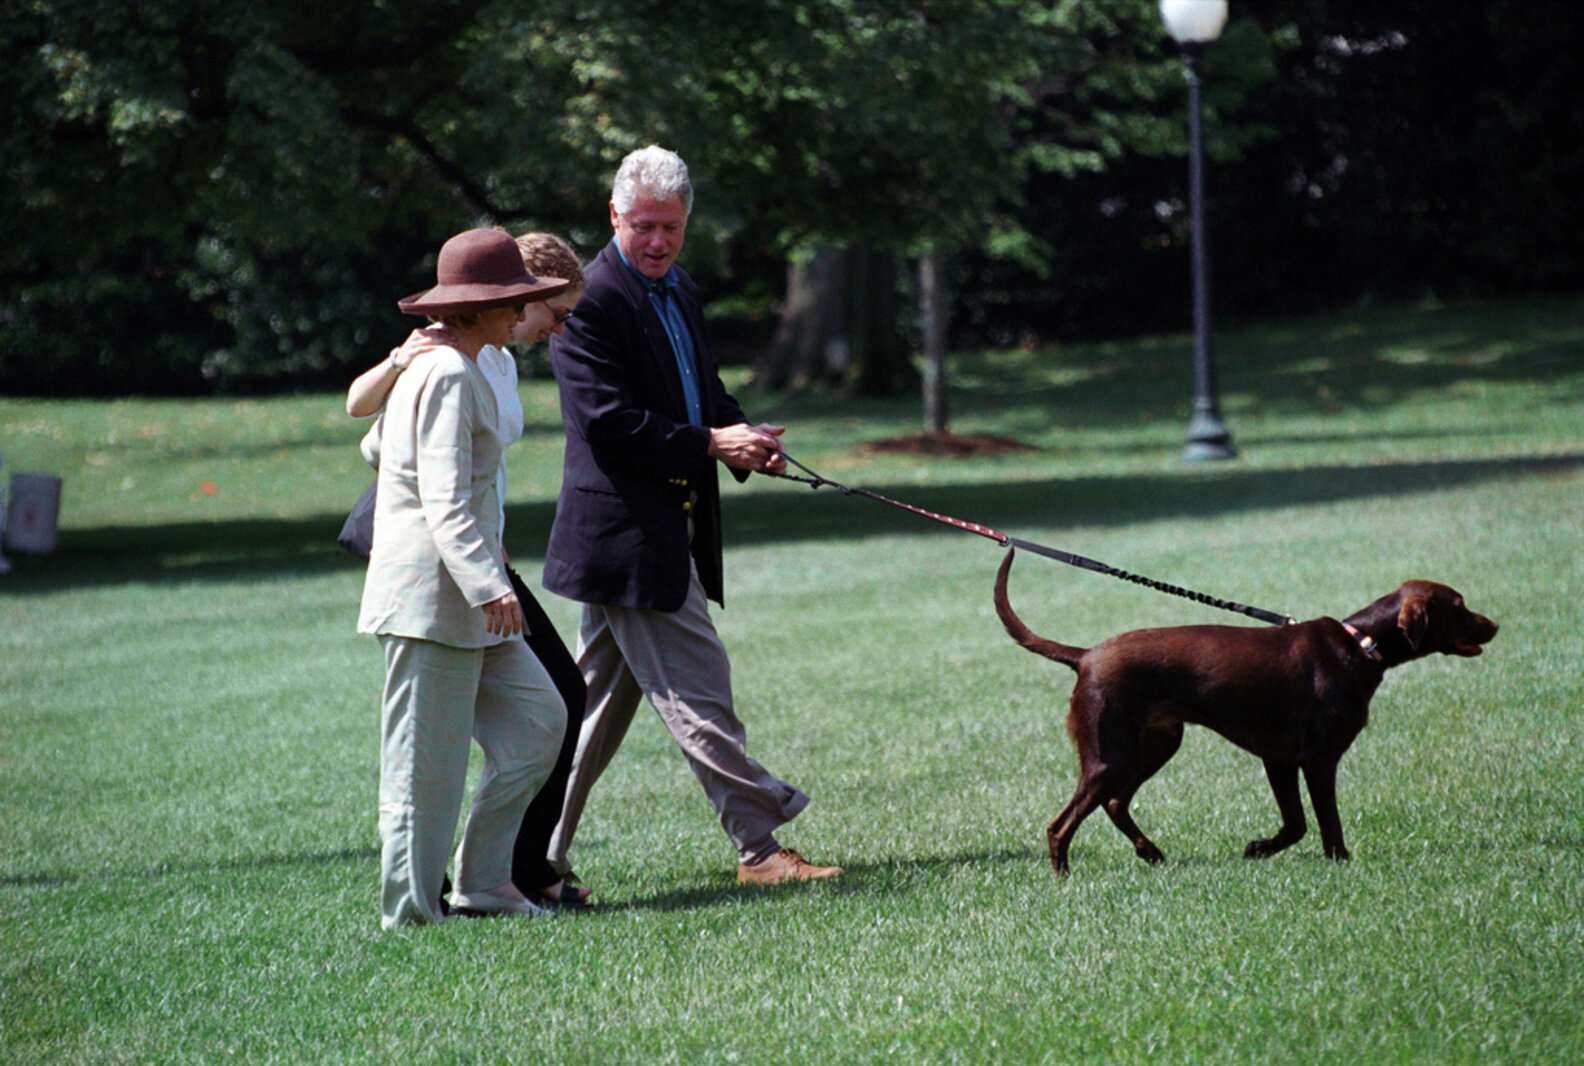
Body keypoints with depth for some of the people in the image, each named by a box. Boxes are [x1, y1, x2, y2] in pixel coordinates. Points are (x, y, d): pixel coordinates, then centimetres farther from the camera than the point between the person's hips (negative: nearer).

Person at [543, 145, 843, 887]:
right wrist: (710, 445, -20)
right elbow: (609, 420, -19)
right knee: (698, 697, -5)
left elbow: (702, 394, 24)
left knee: (599, 702, 12)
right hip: (627, 535, -10)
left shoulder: (679, 293, 16)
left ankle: (538, 859, 18)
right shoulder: (591, 302, -14)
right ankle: (758, 847, -1)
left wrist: (745, 436, 3)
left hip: (671, 529, 10)